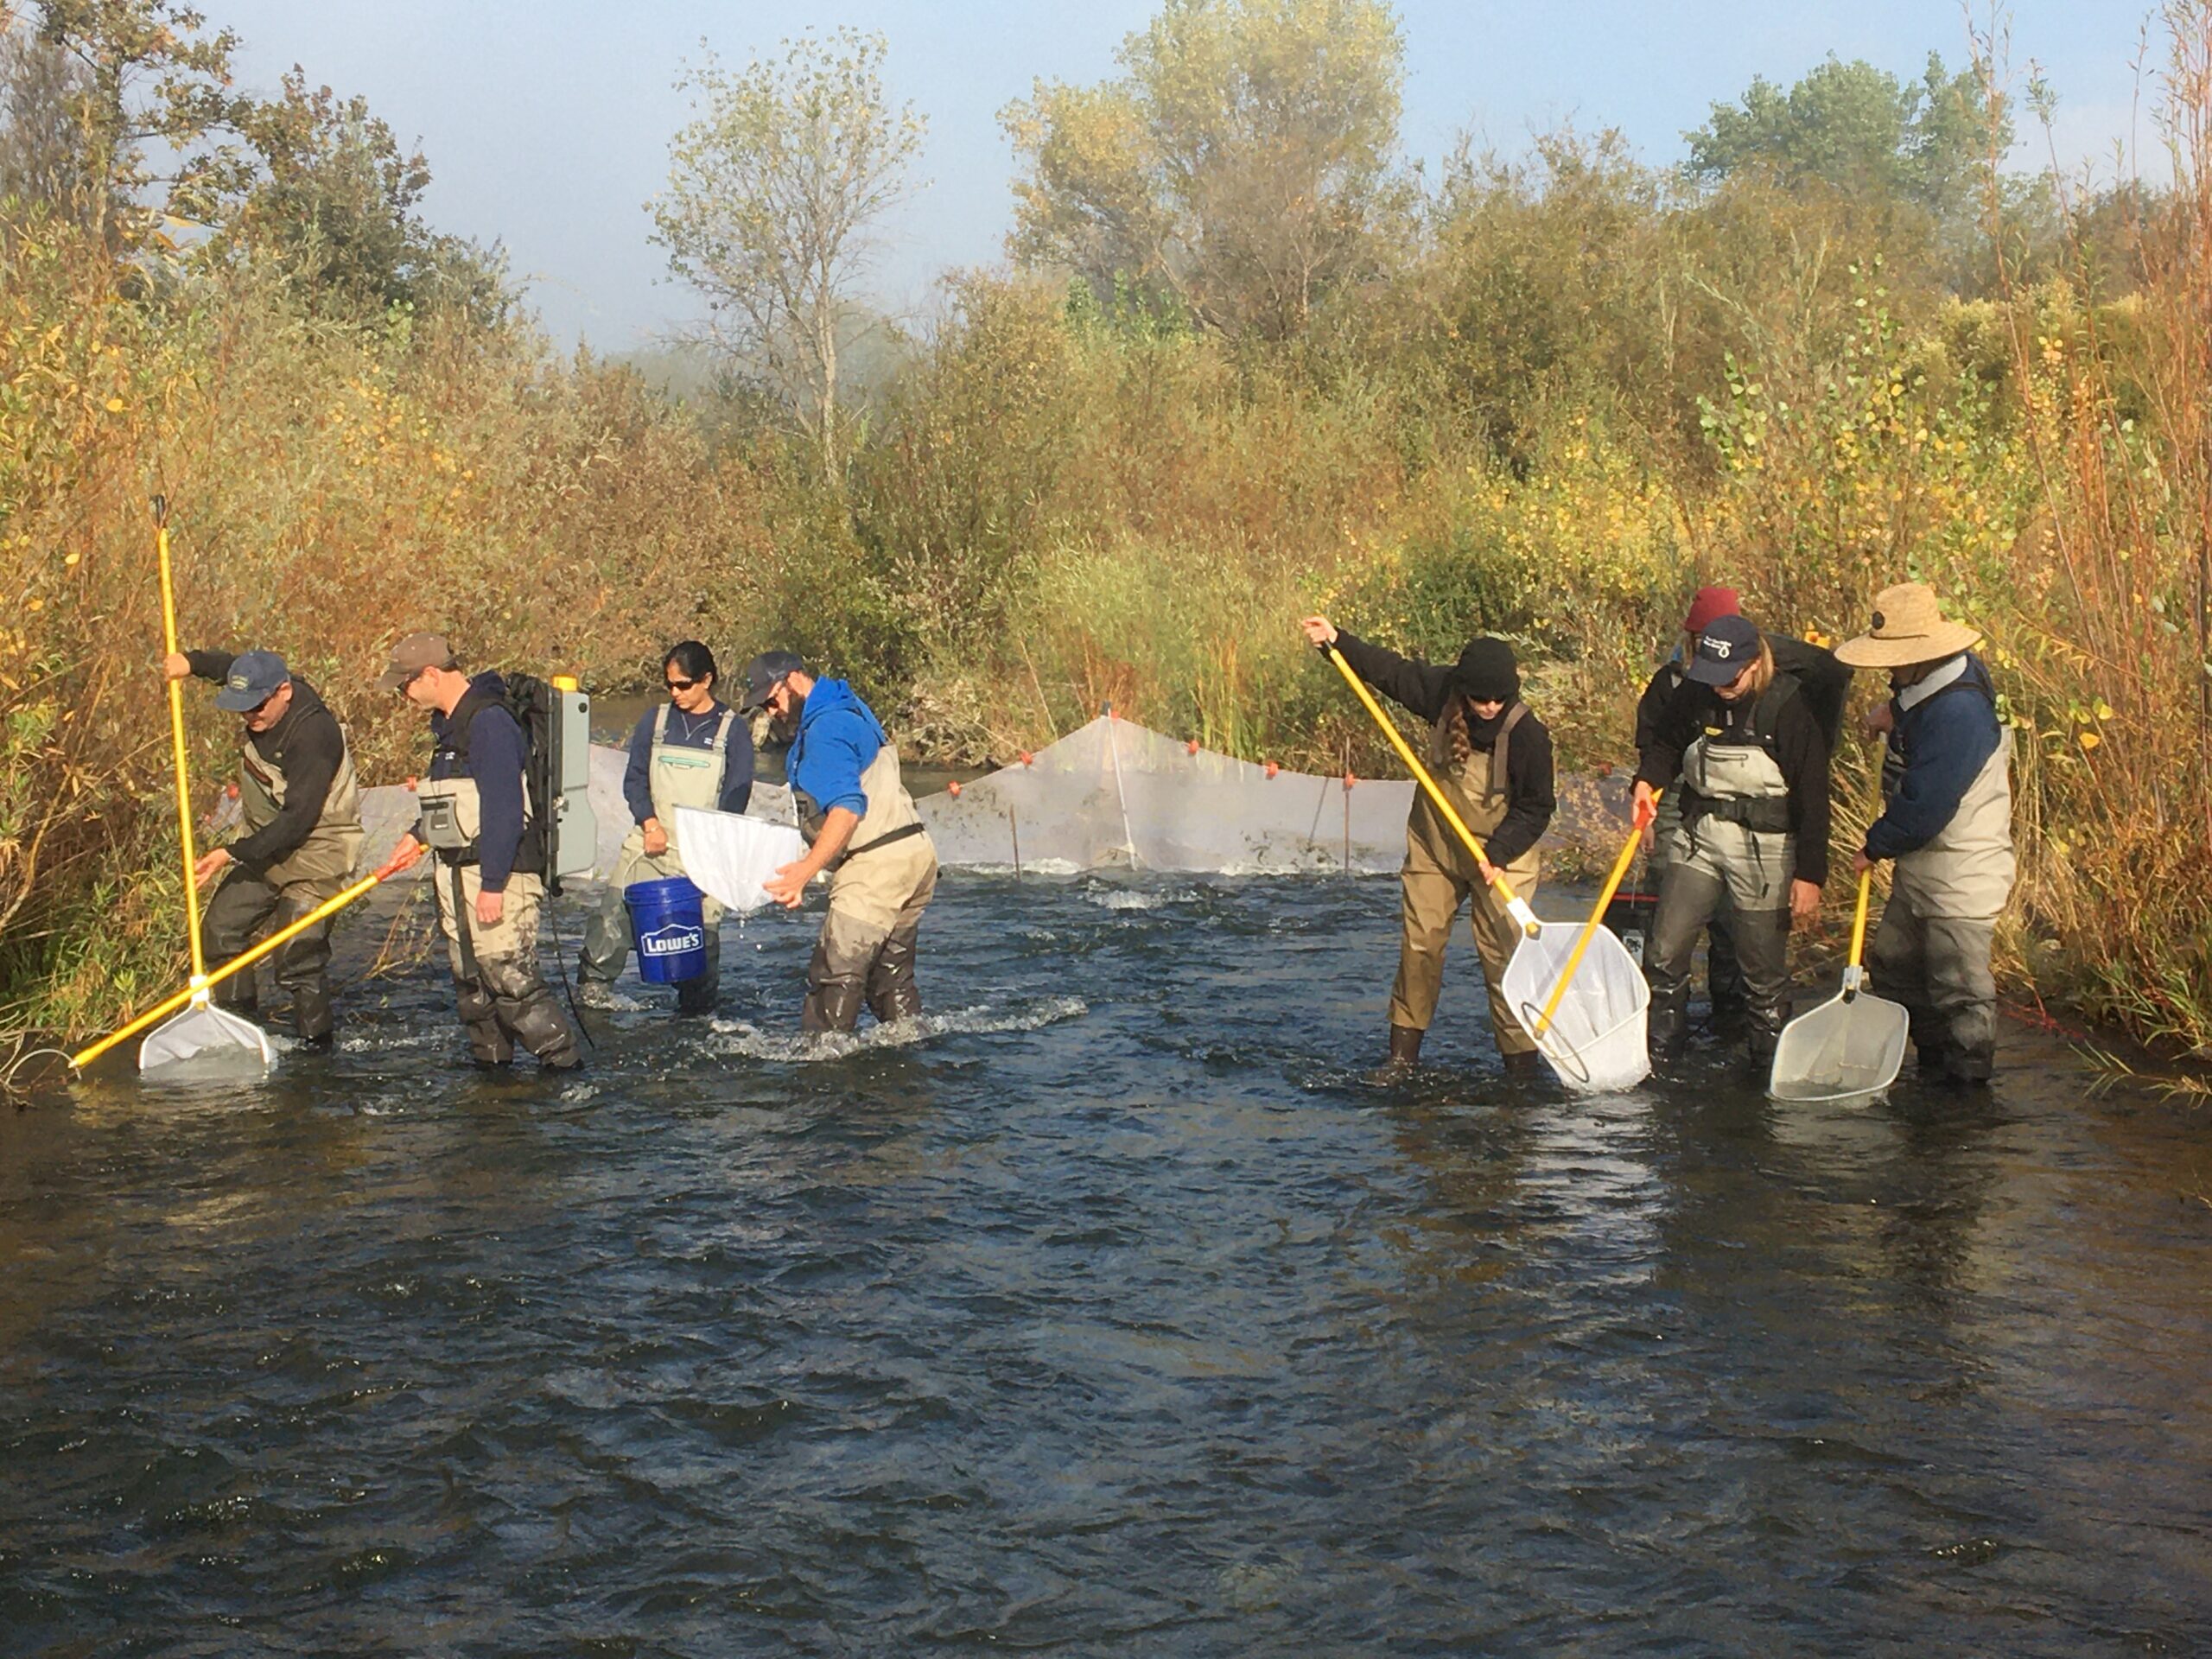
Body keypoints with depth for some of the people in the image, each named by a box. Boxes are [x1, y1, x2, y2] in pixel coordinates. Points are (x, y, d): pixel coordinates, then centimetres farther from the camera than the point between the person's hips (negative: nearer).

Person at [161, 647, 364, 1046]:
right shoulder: (263, 695, -4)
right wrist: (191, 662, 5)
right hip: (265, 847, 9)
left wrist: (233, 854, -30)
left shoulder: (313, 733, -29)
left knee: (298, 957, -15)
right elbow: (230, 666, 23)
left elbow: (298, 820, -30)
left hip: (316, 853, -9)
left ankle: (316, 1044, -3)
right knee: (219, 932, 7)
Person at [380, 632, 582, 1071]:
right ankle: (489, 1062, 19)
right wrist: (419, 834, 16)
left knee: (508, 973, -13)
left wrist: (493, 885, -23)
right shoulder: (447, 723, 15)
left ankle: (564, 1063, -9)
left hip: (499, 870, -10)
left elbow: (504, 808, -22)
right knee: (469, 978, 11)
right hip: (455, 870, 10)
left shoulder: (489, 721, -17)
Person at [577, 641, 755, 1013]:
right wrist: (649, 822, -7)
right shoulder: (655, 721, 9)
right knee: (613, 915, -8)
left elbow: (737, 794, 0)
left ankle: (696, 1005, 7)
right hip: (649, 844, 2)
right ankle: (592, 988, -1)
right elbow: (634, 779, 10)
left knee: (702, 931, -5)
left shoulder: (733, 730, 2)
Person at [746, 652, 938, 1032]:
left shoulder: (825, 729, -13)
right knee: (893, 977, 16)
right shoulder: (850, 712, 19)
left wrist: (806, 870, -31)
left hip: (877, 864, -11)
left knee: (836, 975, -9)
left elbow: (847, 807, -25)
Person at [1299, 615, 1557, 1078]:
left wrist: (1498, 852, -24)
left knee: (1504, 951, -9)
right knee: (1420, 944, 5)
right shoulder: (1442, 691, -13)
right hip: (1434, 842, 4)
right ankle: (1403, 1054, 14)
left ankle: (1522, 1061, -2)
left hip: (1502, 852, -4)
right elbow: (1392, 671, 4)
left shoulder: (1527, 734, -23)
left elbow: (1536, 809, -15)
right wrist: (1337, 641, 3)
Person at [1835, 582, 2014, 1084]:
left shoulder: (1957, 712, -28)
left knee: (1959, 987, -2)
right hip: (1919, 867, 11)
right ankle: (1933, 1066, 32)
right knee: (1894, 967, 20)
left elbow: (1923, 811, -27)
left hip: (1960, 876, -11)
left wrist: (1874, 847, -11)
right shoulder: (1924, 689, 2)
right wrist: (1895, 714, 6)